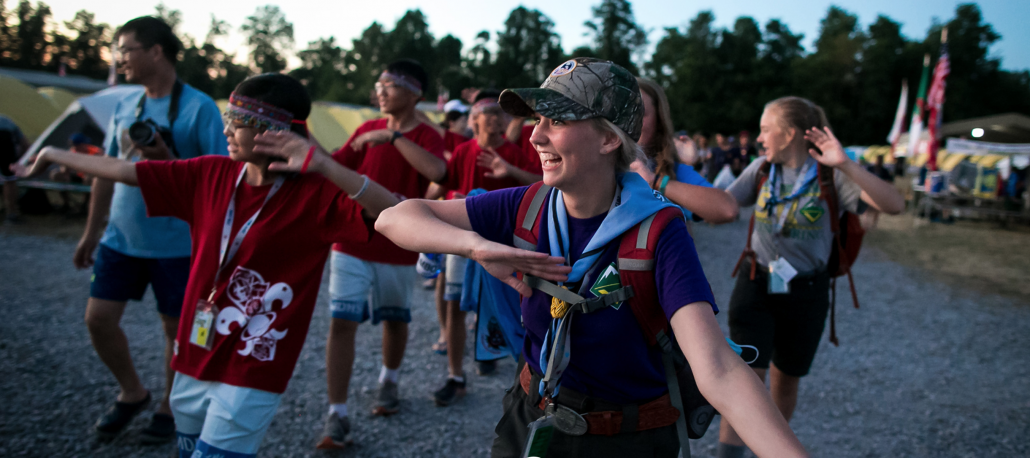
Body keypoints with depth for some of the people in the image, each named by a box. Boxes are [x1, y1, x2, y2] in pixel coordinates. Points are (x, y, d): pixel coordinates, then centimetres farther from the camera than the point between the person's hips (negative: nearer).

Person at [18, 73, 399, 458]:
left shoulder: (314, 195, -16)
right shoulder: (210, 175, 0)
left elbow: (395, 213, -29)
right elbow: (125, 171, 12)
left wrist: (326, 167, -39)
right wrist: (57, 156, 21)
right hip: (194, 360, 6)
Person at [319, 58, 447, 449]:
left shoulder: (425, 135, -6)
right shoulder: (368, 130, 6)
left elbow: (436, 171, -29)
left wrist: (394, 136, -28)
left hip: (397, 250, -2)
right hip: (351, 244, 2)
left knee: (395, 320, 15)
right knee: (341, 322, -6)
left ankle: (389, 382, 43)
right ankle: (337, 416, 0)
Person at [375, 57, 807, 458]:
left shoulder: (658, 234, -23)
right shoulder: (526, 207, -12)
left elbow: (716, 369, -33)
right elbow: (394, 218, -14)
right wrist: (477, 244, -31)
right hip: (528, 420, 4)